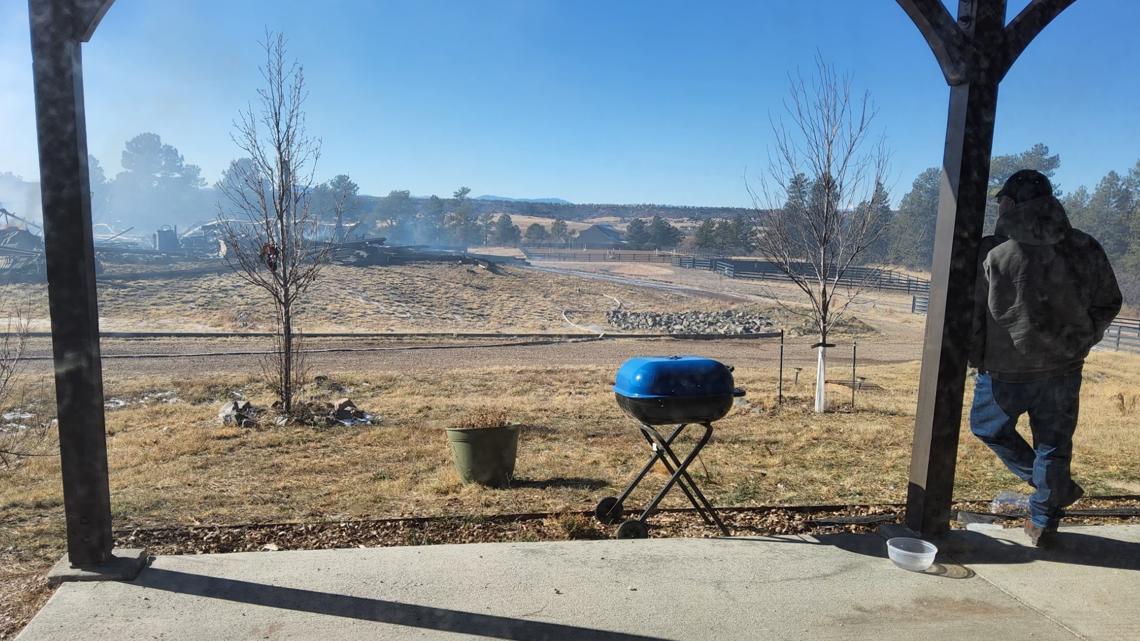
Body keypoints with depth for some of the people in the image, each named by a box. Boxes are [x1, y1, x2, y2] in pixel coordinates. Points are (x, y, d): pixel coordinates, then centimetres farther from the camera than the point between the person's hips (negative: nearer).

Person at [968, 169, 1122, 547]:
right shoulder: (1085, 249, -2)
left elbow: (970, 314, -9)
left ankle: (1054, 488, 23)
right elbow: (1108, 304, 9)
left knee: (988, 427, 21)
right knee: (1053, 445, 15)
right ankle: (1043, 523, 25)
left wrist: (974, 359, 6)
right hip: (1064, 370, 4)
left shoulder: (992, 253, -15)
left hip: (1006, 371, -4)